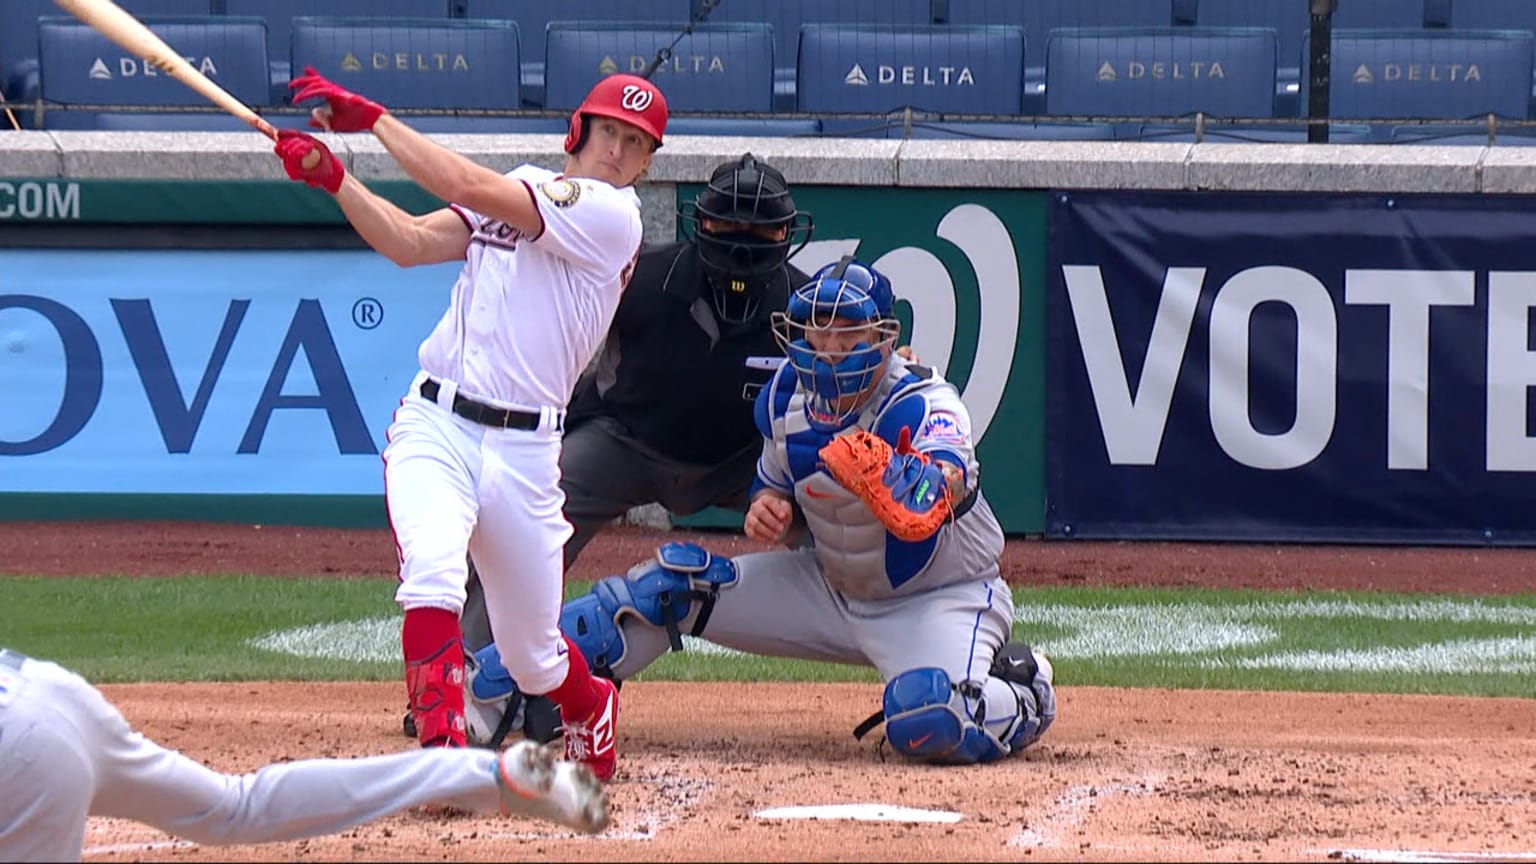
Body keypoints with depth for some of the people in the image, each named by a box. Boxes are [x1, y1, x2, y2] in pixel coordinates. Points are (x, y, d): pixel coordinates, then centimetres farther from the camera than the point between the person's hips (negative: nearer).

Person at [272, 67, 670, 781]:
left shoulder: (610, 216, -7)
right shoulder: (517, 192, 14)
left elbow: (468, 188, -15)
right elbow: (411, 244, 3)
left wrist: (372, 117, -11)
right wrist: (333, 179, -11)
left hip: (523, 451, -3)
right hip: (435, 427, 3)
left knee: (533, 654, 8)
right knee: (433, 570, -29)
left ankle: (592, 709, 42)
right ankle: (442, 746, -31)